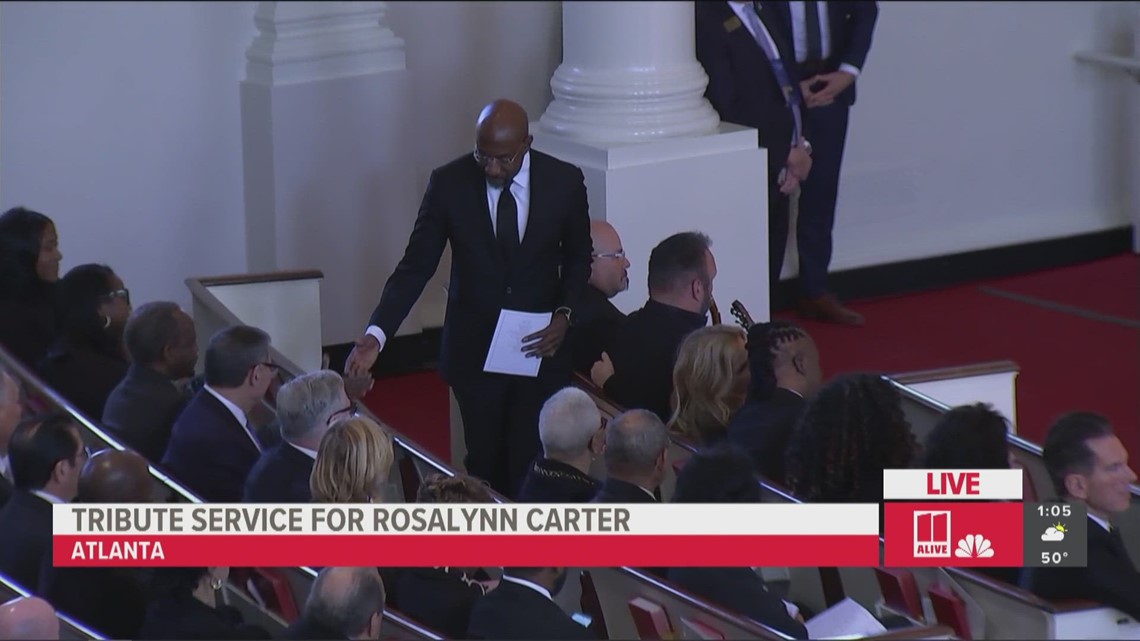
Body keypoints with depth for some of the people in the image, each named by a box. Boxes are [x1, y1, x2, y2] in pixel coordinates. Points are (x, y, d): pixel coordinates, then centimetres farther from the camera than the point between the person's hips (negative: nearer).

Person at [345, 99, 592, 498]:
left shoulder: (564, 182, -9)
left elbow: (578, 259, 7)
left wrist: (564, 314, -11)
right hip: (474, 347, 0)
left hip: (540, 346, 0)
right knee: (485, 462, 8)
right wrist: (376, 336, -21)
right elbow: (416, 265, -9)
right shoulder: (450, 184, -11)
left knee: (530, 463, -1)